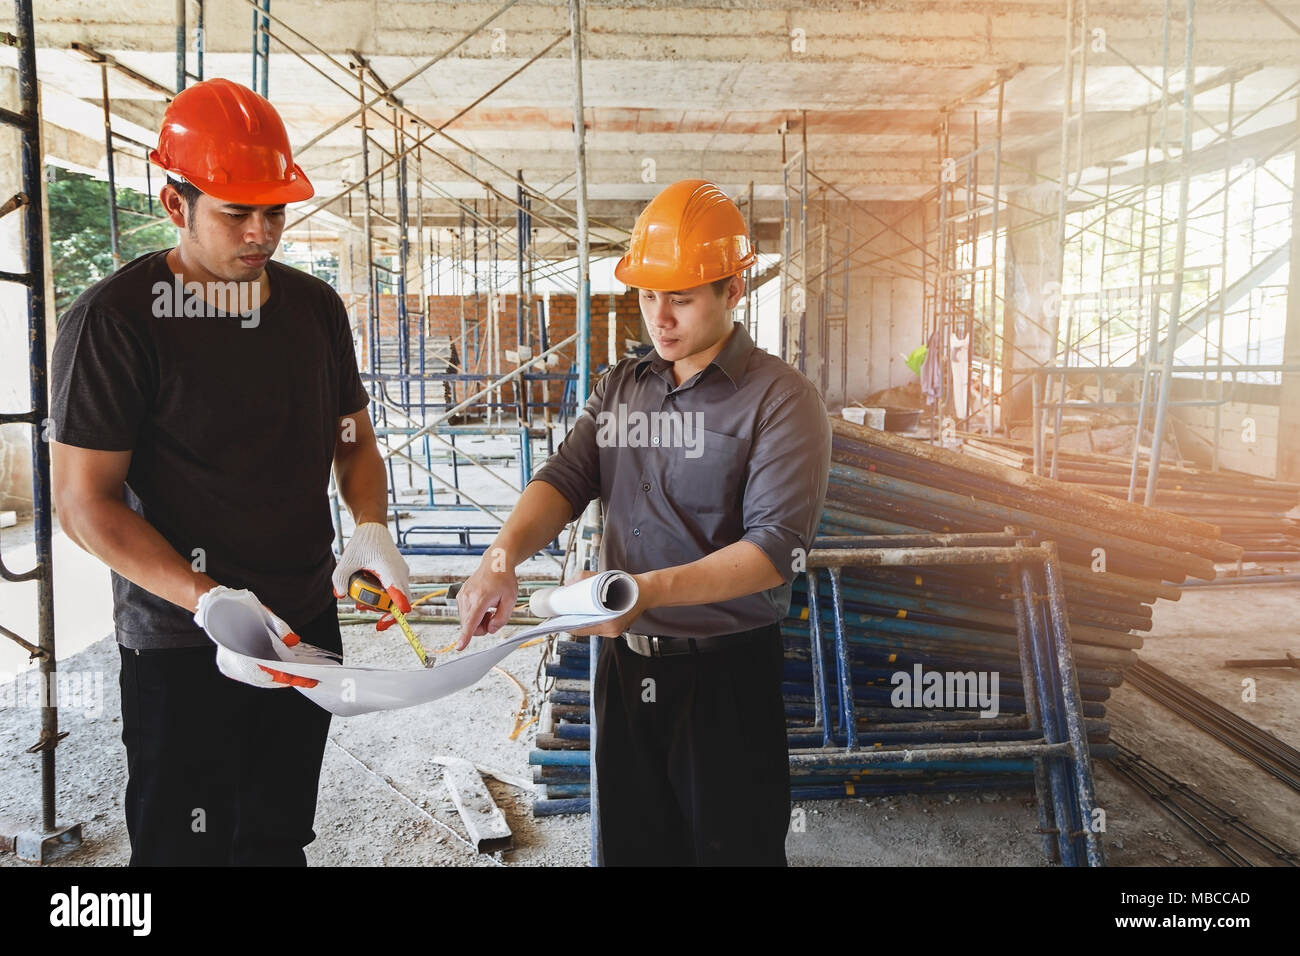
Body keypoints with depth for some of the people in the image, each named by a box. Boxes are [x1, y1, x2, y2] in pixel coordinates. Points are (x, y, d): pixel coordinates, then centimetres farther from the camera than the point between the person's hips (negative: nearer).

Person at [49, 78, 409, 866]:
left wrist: (372, 529, -7)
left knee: (279, 838, 18)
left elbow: (353, 440, 13)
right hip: (182, 647, -5)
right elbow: (85, 503, -13)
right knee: (188, 844, 6)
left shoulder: (316, 306, 5)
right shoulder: (114, 319, -12)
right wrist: (212, 602, -24)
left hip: (308, 625, 5)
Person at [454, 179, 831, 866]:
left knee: (730, 847, 13)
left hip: (725, 675, -5)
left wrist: (648, 589, -32)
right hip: (623, 662, 5)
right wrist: (503, 556, -24)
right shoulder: (619, 388, 7)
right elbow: (564, 478, -4)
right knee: (631, 845, 21)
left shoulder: (780, 399, -12)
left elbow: (777, 548, -21)